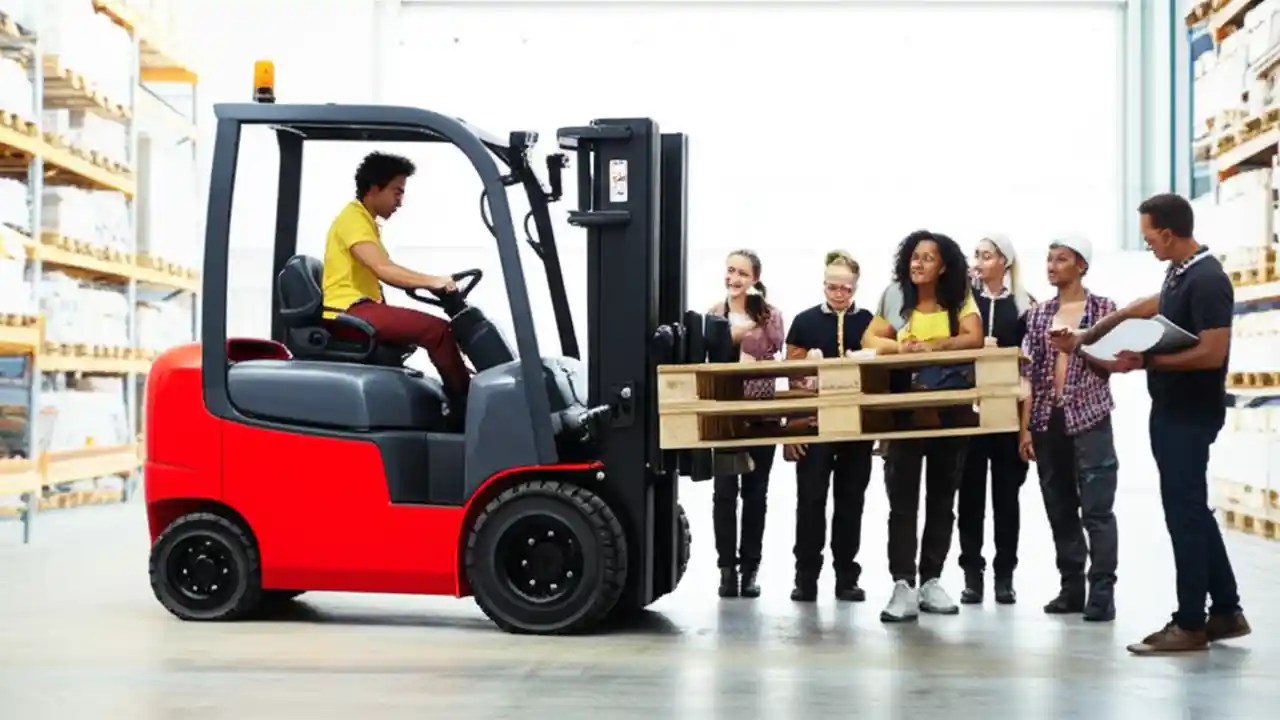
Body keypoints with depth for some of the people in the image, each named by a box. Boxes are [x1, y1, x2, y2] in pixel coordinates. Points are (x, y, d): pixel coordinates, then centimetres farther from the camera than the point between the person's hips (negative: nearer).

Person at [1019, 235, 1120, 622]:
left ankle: (1102, 591, -6)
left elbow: (1112, 365, 0)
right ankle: (1071, 588, 14)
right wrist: (1025, 427, 3)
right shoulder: (1038, 314, 10)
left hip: (1089, 419, -4)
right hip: (1047, 421, 4)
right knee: (1060, 509, 7)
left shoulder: (1103, 308, 1)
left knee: (1096, 508, -8)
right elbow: (1029, 374, 7)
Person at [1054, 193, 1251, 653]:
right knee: (1193, 511, 14)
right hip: (1172, 411, 10)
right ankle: (1226, 611, 22)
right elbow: (1151, 308, 25)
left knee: (1185, 513, -4)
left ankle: (1190, 624, 4)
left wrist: (1146, 362, -21)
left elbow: (1212, 354, -25)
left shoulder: (1207, 280, -19)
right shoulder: (1179, 273, 9)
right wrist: (1089, 336, 26)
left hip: (1190, 416, -10)